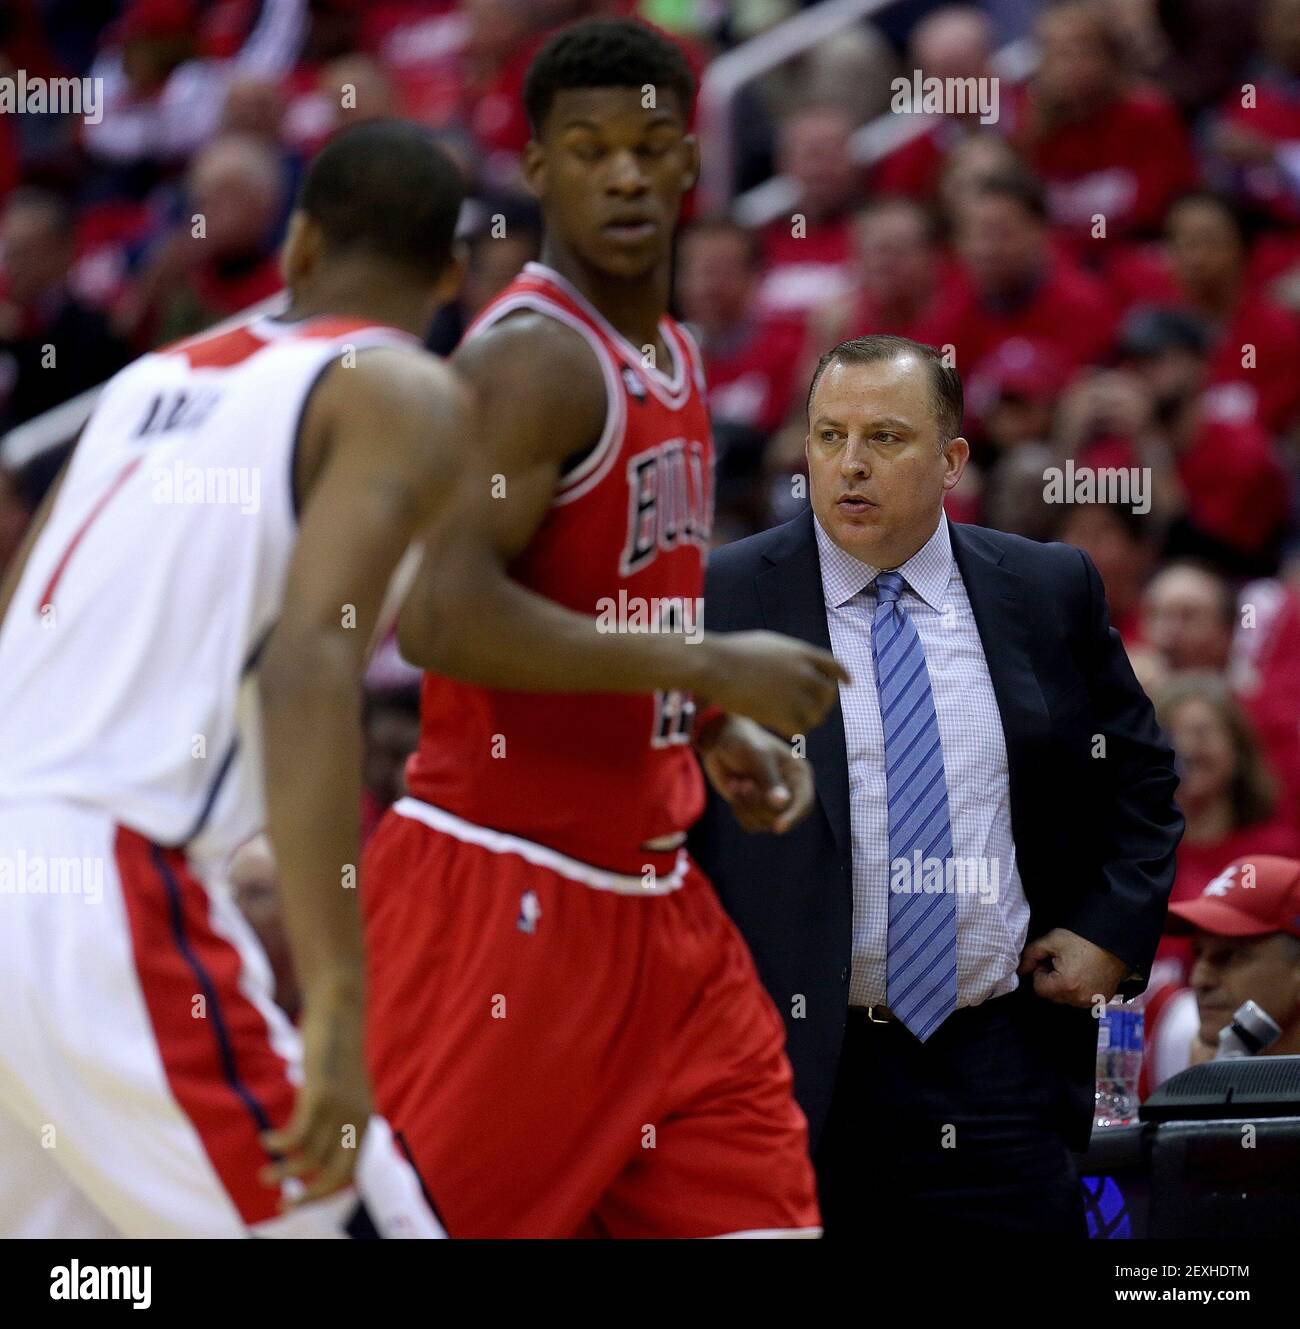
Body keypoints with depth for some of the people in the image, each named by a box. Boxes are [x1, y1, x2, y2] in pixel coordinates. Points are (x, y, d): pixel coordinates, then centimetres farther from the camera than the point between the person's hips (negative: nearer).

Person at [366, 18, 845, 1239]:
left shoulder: (669, 357, 14)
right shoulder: (532, 355, -15)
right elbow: (439, 615, -26)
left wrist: (719, 736, 9)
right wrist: (710, 669, -25)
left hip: (646, 894, 9)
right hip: (500, 894, -9)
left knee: (761, 1215, 6)